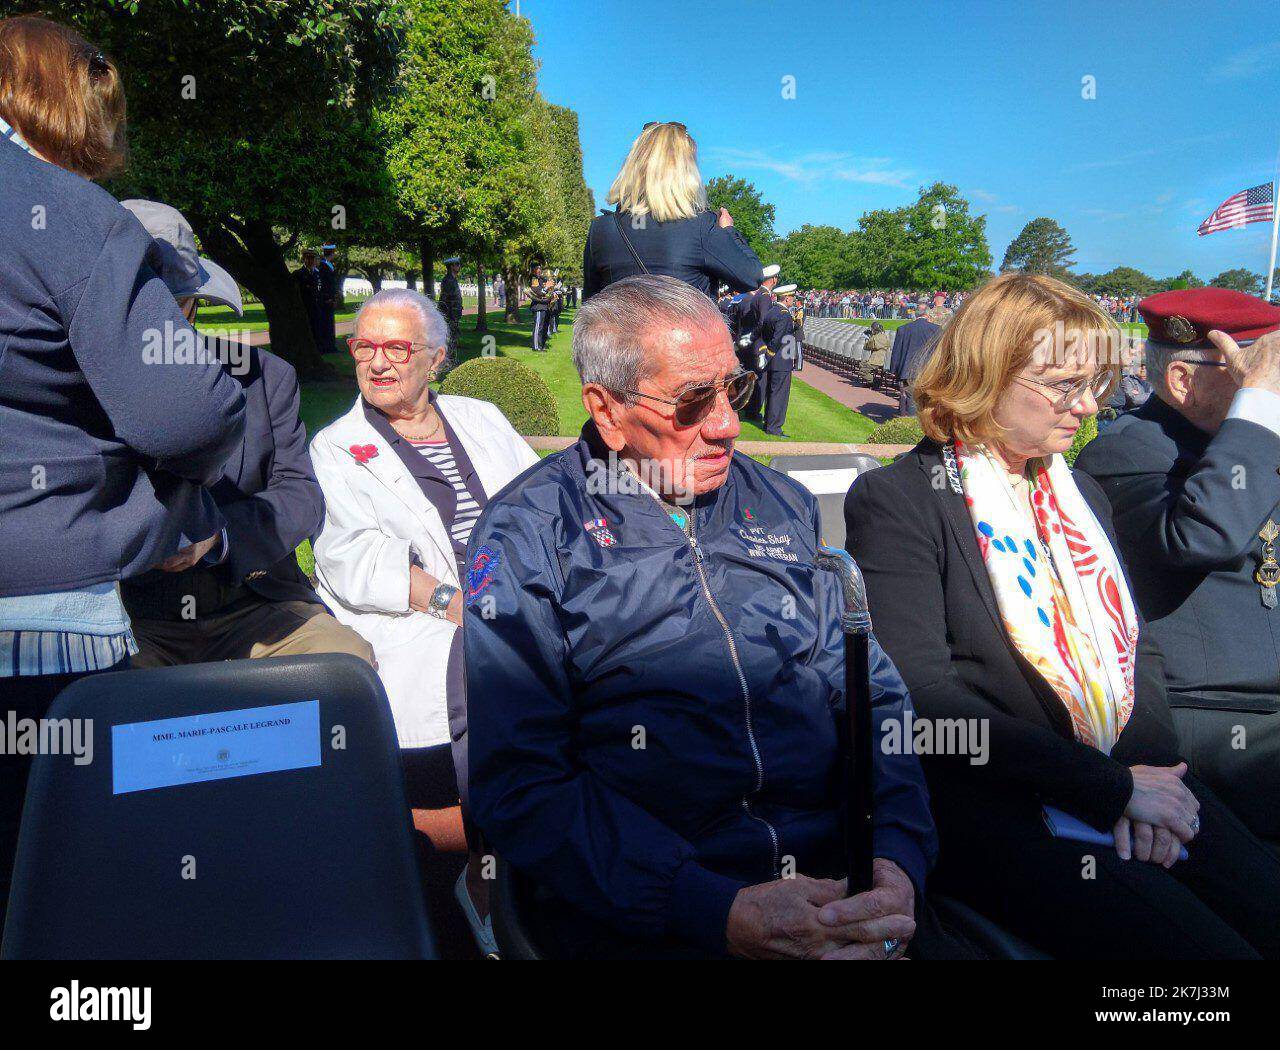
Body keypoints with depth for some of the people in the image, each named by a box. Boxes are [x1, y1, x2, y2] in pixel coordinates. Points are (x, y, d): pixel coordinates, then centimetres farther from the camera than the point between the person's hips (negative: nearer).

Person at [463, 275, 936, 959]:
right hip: (640, 922, -3)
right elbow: (518, 781, -11)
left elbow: (872, 693, 9)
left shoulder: (781, 506, 11)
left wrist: (899, 856, -9)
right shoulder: (527, 535, -4)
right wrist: (721, 913, -19)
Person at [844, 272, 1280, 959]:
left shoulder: (1079, 491, 16)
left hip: (1132, 781, 7)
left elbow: (1138, 645, 16)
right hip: (991, 802, -7)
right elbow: (925, 698, -16)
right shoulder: (896, 501, -8)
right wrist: (1113, 787, -14)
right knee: (1198, 944, -20)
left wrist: (1149, 768, -4)